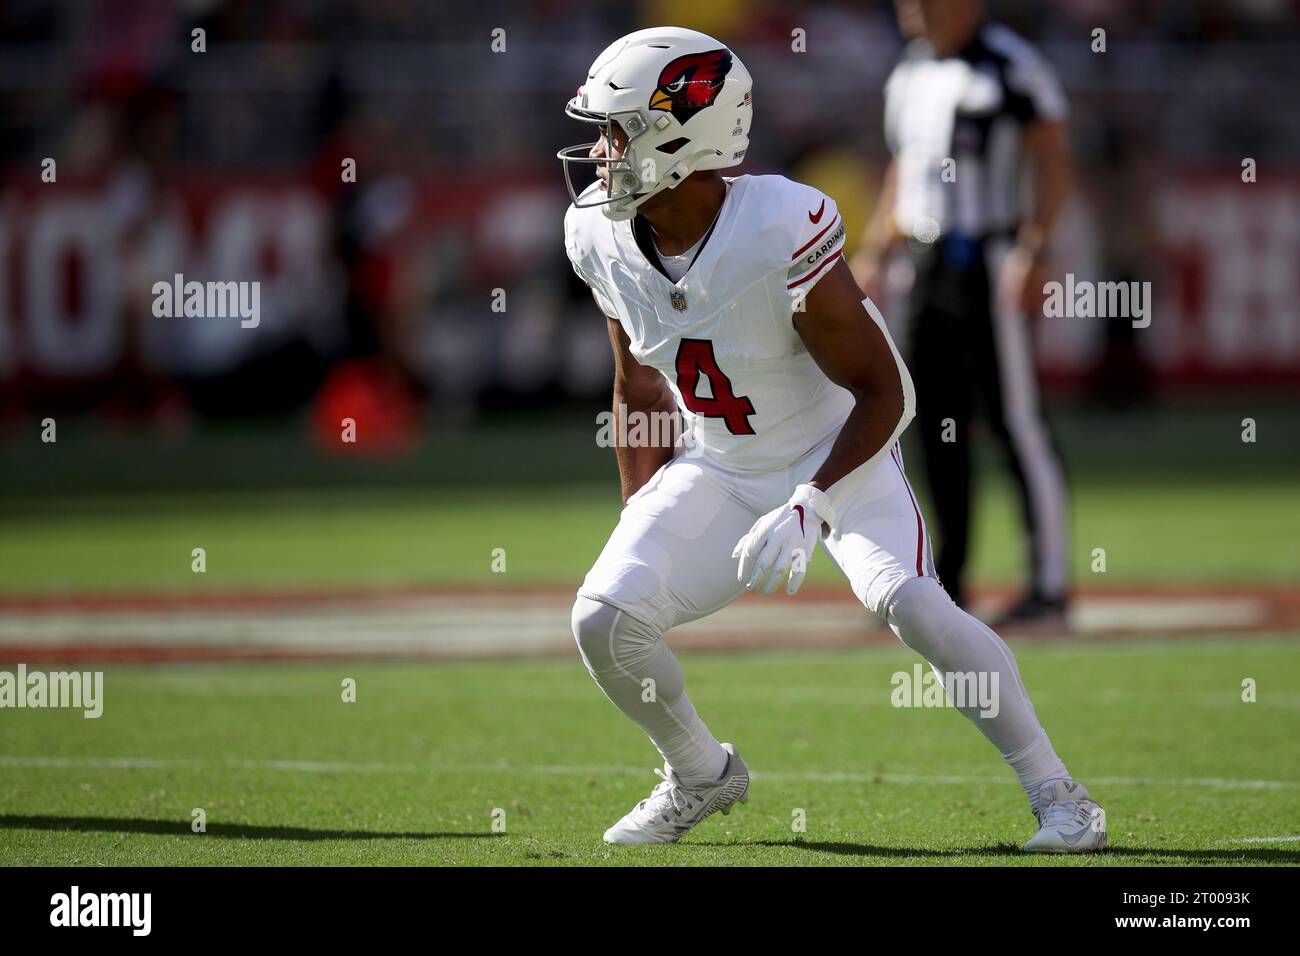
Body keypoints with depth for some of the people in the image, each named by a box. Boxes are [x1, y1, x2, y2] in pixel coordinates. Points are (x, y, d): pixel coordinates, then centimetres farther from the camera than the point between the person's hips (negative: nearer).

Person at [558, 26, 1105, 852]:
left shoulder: (781, 233, -31)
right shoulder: (603, 240, -12)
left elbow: (882, 392, -22)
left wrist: (807, 507, -31)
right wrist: (640, 527, 6)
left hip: (840, 453, -5)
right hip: (720, 470, 5)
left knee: (909, 603, -28)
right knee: (605, 617, -12)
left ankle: (1057, 793, -13)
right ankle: (701, 774, 16)